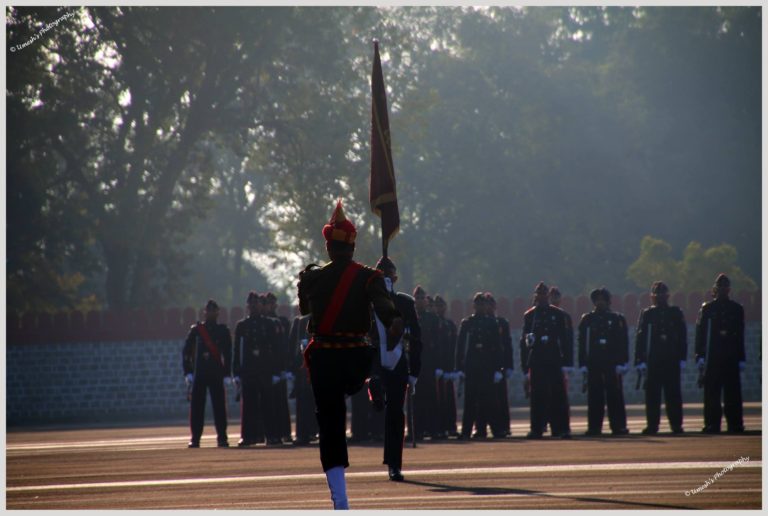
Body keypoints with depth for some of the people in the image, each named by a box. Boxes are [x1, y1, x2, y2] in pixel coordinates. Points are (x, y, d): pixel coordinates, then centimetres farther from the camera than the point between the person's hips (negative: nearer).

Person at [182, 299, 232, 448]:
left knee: (219, 407, 0)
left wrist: (226, 373, -1)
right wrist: (188, 372, 0)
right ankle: (195, 439, 4)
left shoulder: (223, 330, 6)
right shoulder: (196, 329, 7)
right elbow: (186, 352, 7)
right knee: (196, 407, 0)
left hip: (217, 374, 0)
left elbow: (227, 353, 5)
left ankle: (222, 438, 5)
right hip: (199, 374, 0)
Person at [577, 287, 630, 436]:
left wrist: (621, 363, -6)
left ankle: (618, 426, 3)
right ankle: (594, 427, 4)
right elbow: (582, 343, 5)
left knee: (614, 395, -1)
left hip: (612, 364, -1)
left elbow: (623, 342, 2)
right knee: (594, 396, 0)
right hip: (593, 364, 1)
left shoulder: (617, 319, 6)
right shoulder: (587, 319, 9)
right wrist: (583, 364, -2)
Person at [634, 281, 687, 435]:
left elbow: (682, 337, 8)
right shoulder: (647, 314, 6)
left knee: (673, 393, 1)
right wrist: (640, 361, -5)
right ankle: (652, 425, 2)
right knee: (652, 394, -2)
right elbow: (640, 338, 2)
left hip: (672, 360, 1)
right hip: (653, 361, 0)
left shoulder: (676, 313, 9)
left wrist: (682, 359, 0)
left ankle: (676, 425, 5)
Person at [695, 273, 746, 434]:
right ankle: (712, 424, 0)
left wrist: (741, 359, 6)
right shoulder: (707, 309, 5)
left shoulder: (737, 309, 10)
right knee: (712, 392, -3)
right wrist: (700, 357, -5)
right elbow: (700, 333, 2)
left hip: (731, 359, 1)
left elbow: (740, 335, 11)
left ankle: (735, 425, 3)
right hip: (712, 359, -1)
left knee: (733, 392, 0)